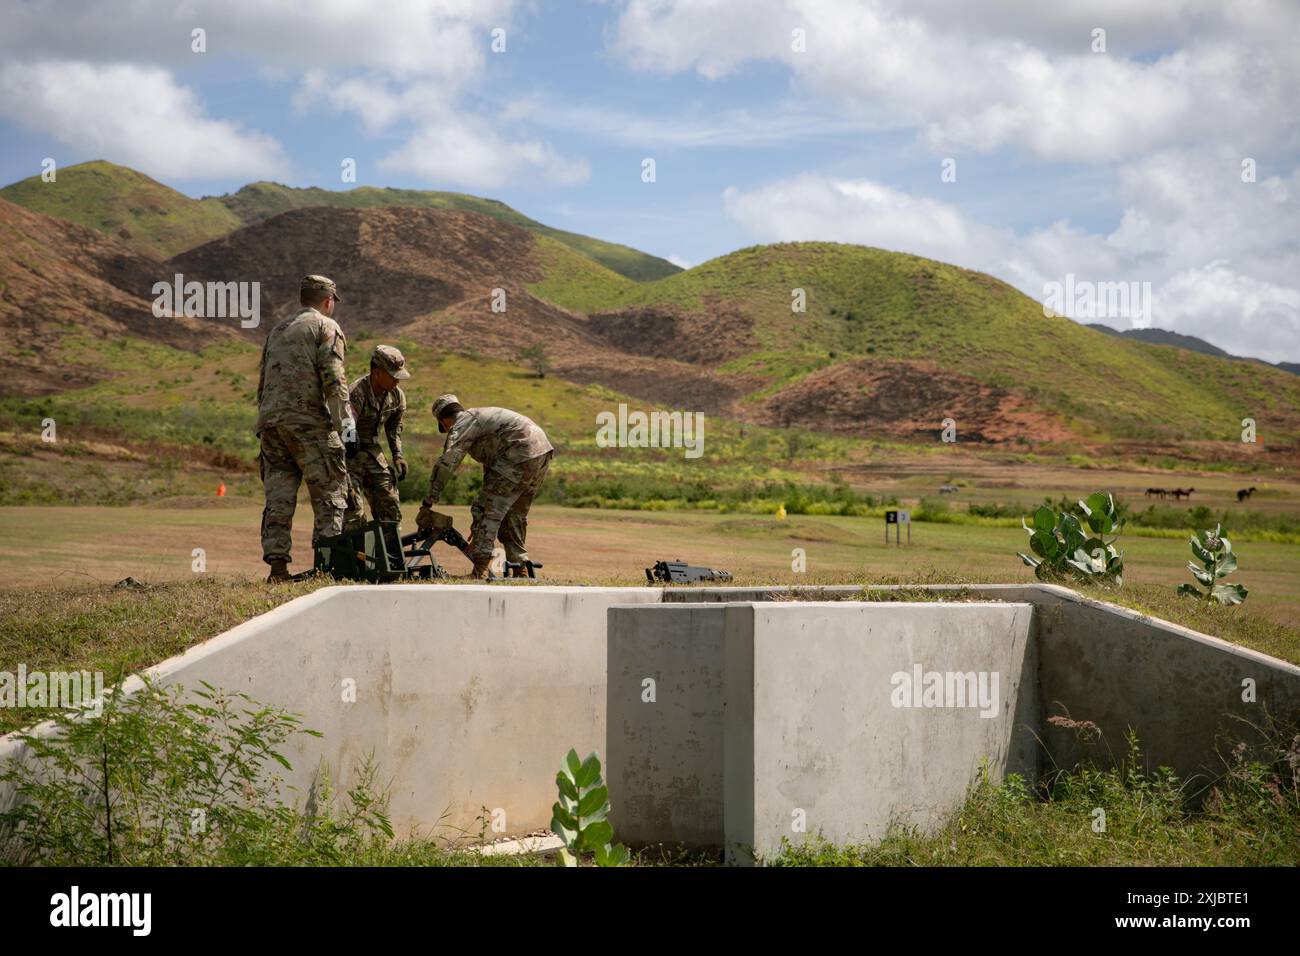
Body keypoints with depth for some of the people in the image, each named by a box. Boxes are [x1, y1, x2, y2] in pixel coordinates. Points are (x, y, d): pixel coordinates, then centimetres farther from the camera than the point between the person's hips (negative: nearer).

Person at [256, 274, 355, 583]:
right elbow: (333, 377, -11)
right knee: (330, 493, -1)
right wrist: (345, 418, -12)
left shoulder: (278, 330, 24)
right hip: (309, 422, -6)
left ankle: (277, 564, 2)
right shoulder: (326, 327, 2)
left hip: (270, 421, 7)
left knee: (278, 497, 6)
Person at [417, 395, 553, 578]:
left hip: (520, 454, -9)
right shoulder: (482, 417, 31)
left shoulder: (462, 423, 2)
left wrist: (427, 505, -8)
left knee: (487, 510, -6)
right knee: (514, 514, 20)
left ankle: (480, 571, -12)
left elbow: (445, 464, -10)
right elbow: (491, 471, 34)